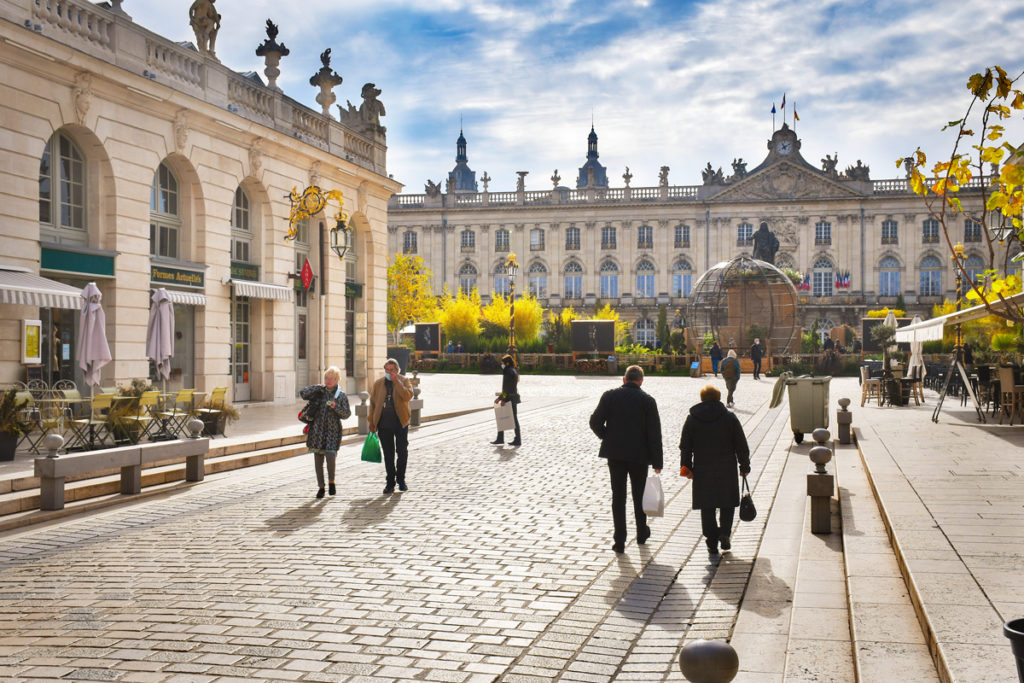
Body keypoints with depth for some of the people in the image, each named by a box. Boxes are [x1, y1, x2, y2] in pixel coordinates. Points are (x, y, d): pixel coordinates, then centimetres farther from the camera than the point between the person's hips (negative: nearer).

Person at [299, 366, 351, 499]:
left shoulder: (341, 396, 5)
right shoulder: (319, 392, 8)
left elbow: (346, 414, 1)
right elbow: (303, 394, -5)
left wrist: (336, 407, -16)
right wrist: (319, 387, -8)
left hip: (332, 430, -2)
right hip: (317, 430, 2)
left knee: (330, 456, -18)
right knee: (318, 460, 4)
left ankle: (331, 482, 6)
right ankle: (321, 487, 16)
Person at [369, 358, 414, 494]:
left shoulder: (403, 381, 3)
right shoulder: (378, 384, 9)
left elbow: (408, 396, -15)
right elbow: (372, 403, 11)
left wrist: (396, 381, -17)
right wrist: (371, 422, 6)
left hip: (400, 422, -2)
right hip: (384, 424, 2)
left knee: (402, 452, 1)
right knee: (388, 454, 6)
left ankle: (401, 480, 17)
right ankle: (390, 482, 13)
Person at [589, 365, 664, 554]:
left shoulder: (610, 396, -3)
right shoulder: (647, 400, -5)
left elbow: (595, 422, -6)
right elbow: (655, 433, -7)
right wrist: (657, 462, -2)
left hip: (615, 453, 0)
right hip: (639, 455, 0)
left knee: (618, 496, 5)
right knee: (639, 495, 16)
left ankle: (619, 541, 3)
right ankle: (641, 534, 30)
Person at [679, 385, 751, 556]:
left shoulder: (692, 419, 1)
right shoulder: (730, 418, -1)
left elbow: (685, 447, 3)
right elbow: (741, 446, 1)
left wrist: (686, 467, 10)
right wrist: (744, 466, 10)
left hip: (702, 470, 1)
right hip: (726, 469, -1)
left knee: (707, 507, 7)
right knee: (727, 503, 14)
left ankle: (712, 542, 7)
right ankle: (725, 531, -6)